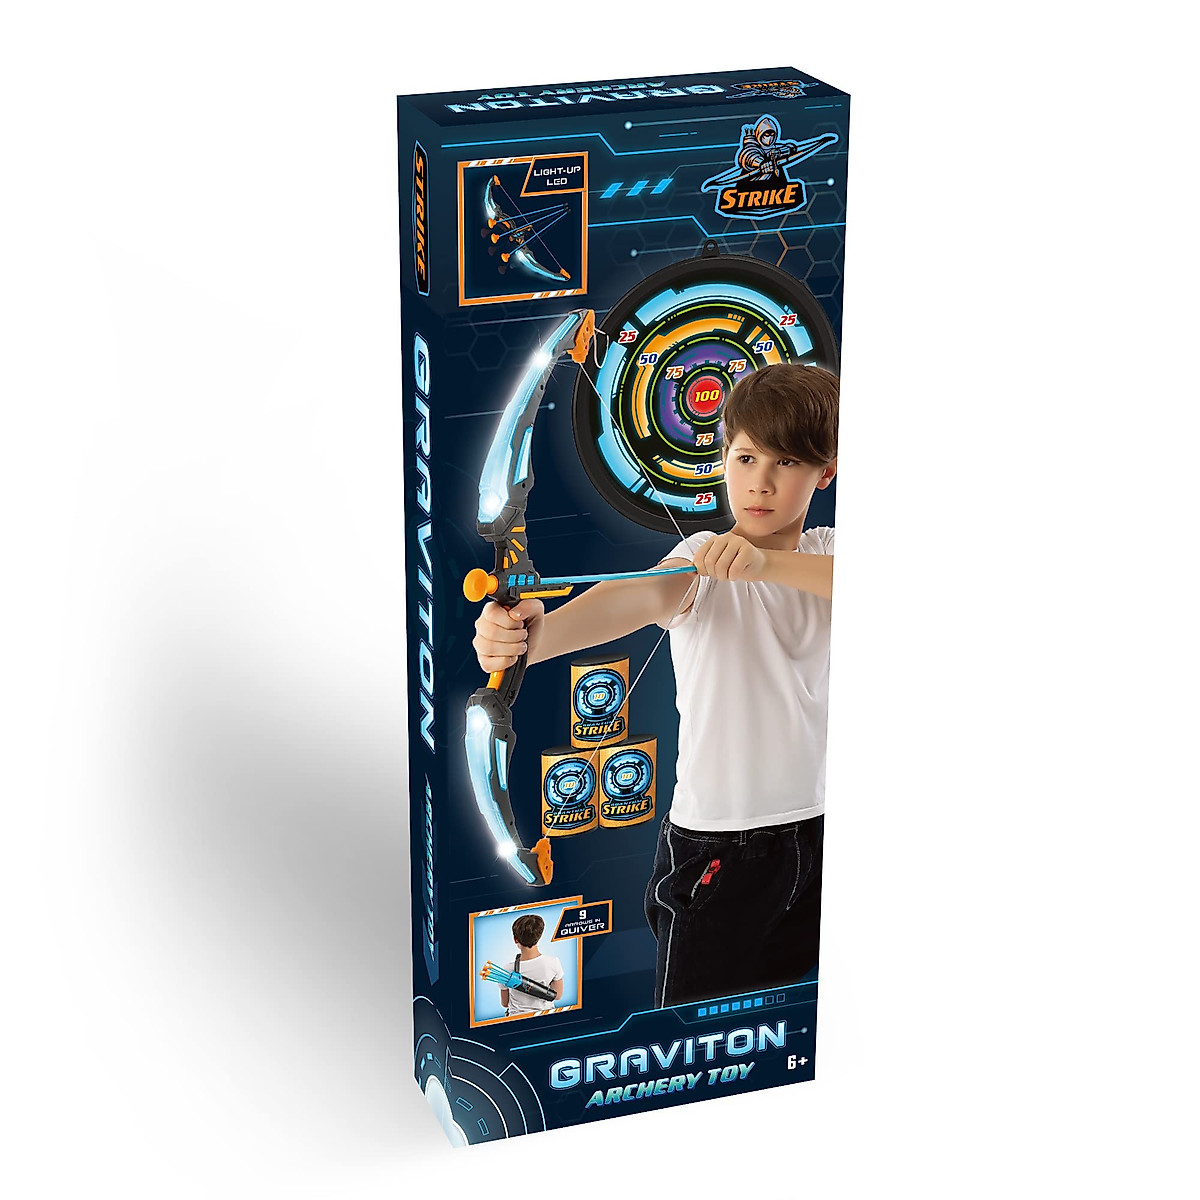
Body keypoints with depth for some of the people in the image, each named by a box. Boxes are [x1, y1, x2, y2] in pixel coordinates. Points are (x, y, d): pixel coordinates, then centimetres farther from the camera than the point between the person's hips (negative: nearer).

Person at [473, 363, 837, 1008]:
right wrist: (537, 634, -52)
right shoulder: (700, 561, -9)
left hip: (817, 834, 3)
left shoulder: (824, 555, 3)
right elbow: (637, 597, -31)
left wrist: (768, 563, -37)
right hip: (714, 850, -3)